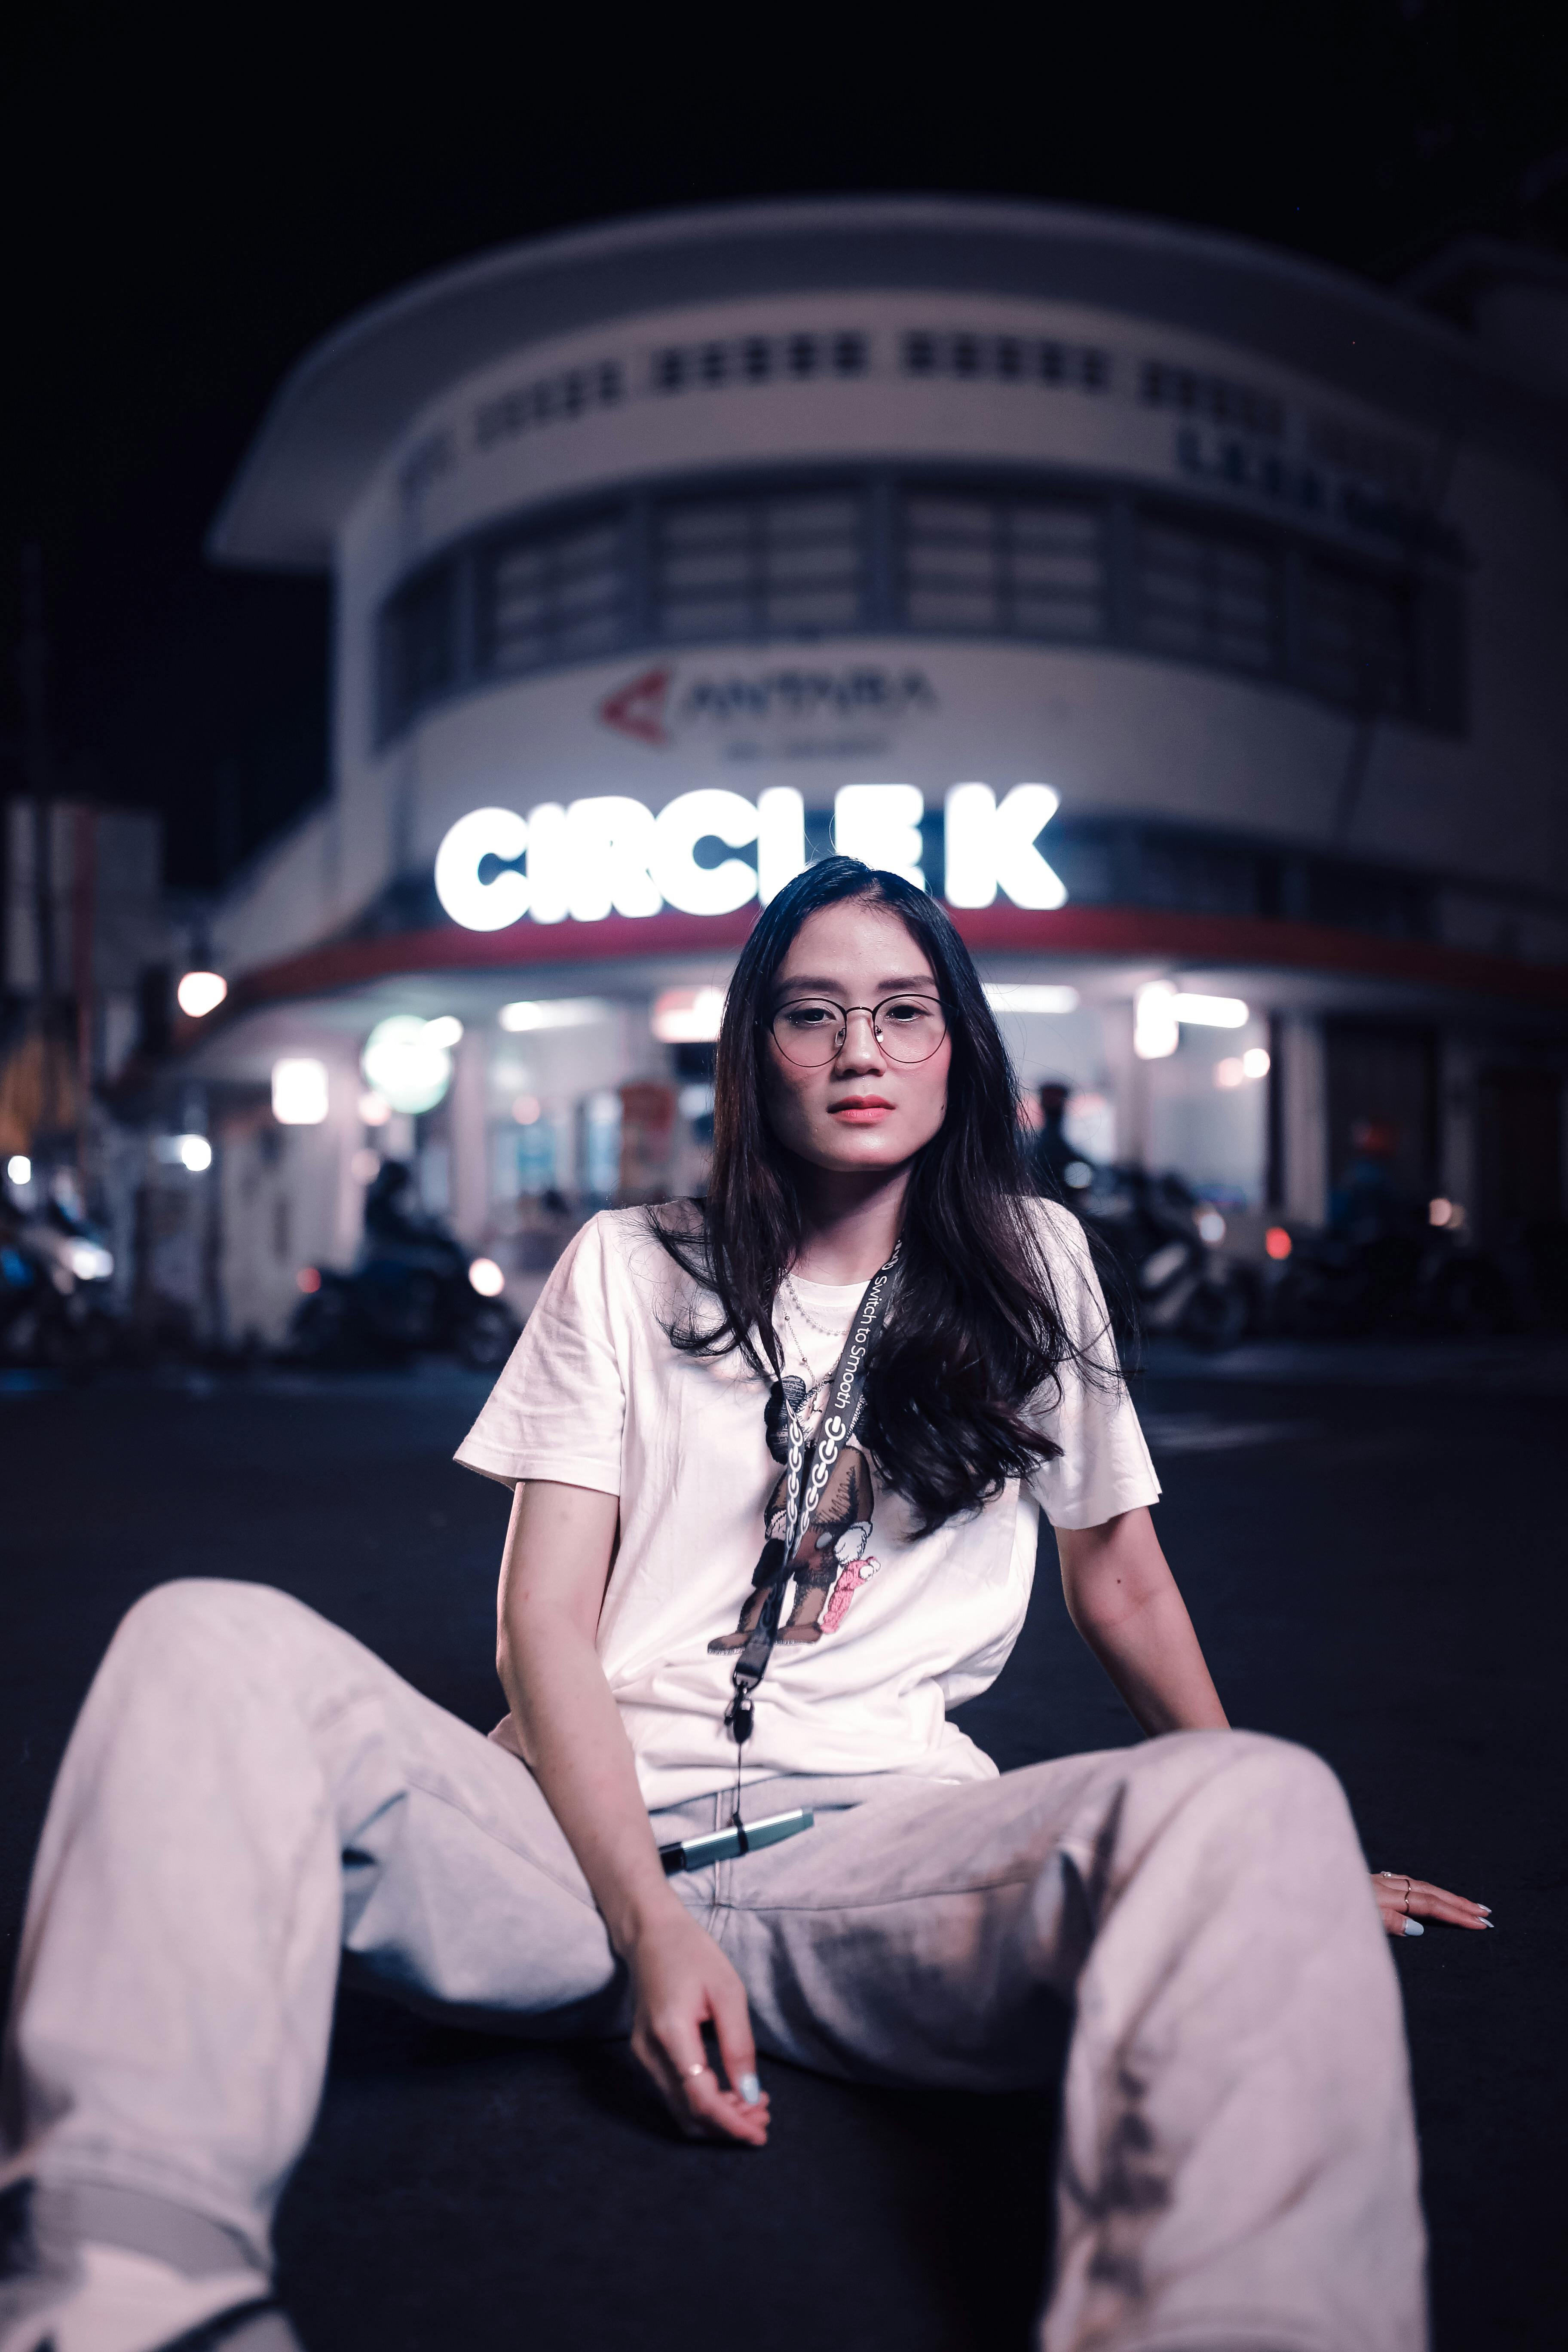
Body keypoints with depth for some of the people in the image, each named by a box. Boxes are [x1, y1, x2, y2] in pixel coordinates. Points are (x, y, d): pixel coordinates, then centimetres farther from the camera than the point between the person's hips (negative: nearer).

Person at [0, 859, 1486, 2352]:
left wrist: (1272, 1859, 26)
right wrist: (647, 1919, -13)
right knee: (214, 1643, -27)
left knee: (1266, 1805, -30)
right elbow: (544, 1617, 3)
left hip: (879, 1841, 0)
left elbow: (1119, 1580, 24)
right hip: (583, 1834, 1)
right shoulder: (629, 1269, 12)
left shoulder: (1031, 1267, 16)